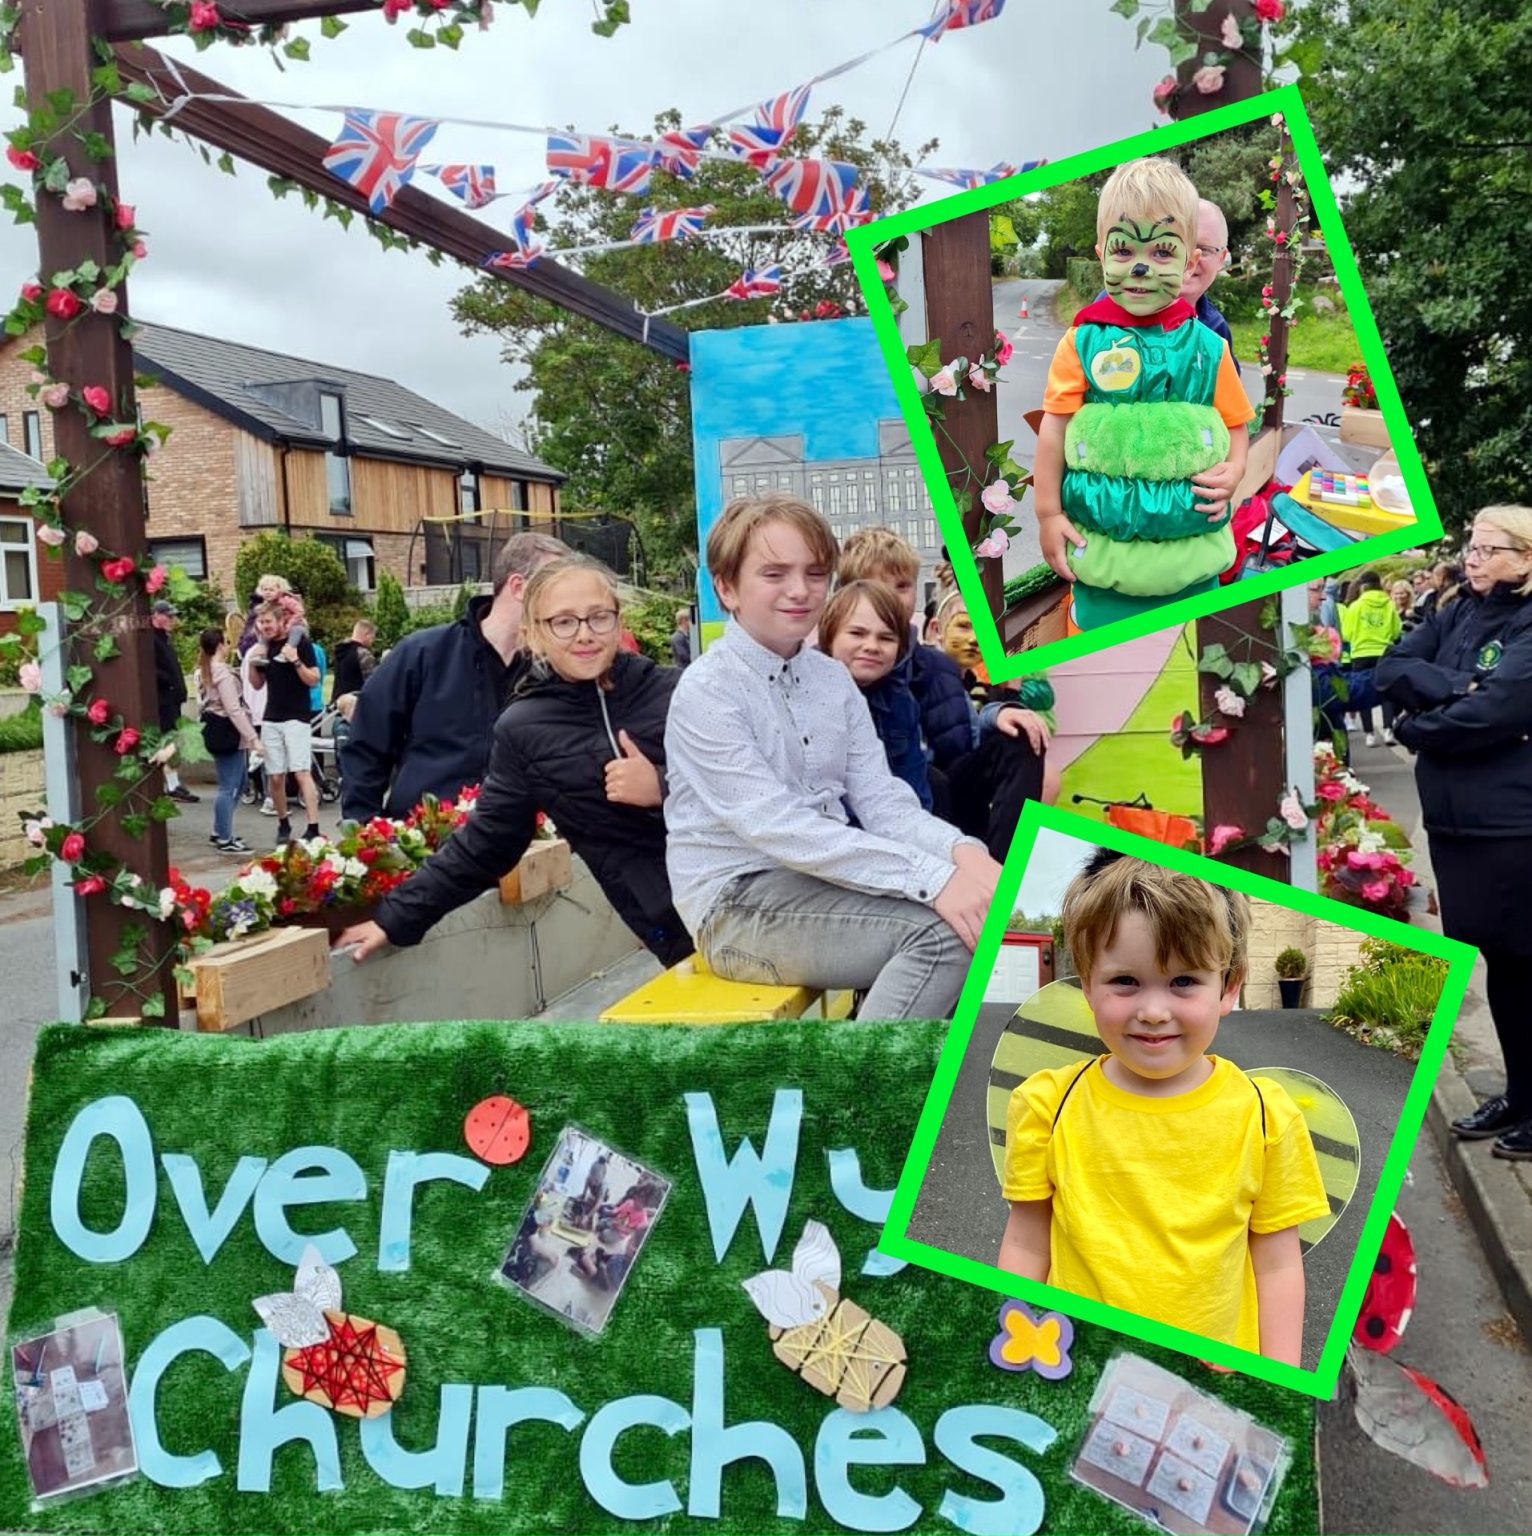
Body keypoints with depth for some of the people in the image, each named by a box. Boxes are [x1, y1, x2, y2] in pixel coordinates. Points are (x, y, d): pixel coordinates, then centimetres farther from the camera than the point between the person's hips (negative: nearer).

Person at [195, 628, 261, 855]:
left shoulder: (204, 671, 15)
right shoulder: (222, 672, -16)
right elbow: (234, 709, -20)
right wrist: (253, 738, -20)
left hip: (215, 728, 11)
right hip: (227, 731, -11)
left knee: (238, 782, 17)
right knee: (229, 787, -5)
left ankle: (219, 832, 23)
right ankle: (225, 840, 0)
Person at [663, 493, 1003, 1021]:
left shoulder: (832, 678, 8)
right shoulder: (707, 690, -13)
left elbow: (882, 801, 1)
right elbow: (777, 827, -23)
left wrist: (962, 851, -20)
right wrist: (932, 876, -30)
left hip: (825, 878, 7)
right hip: (737, 901, -7)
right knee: (945, 928, -23)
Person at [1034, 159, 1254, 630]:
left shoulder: (1207, 347, 0)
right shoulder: (1084, 342, -4)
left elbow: (1236, 423, 9)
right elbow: (1055, 427, -1)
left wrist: (1233, 472, -11)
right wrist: (1048, 513, -3)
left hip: (1190, 549, 2)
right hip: (1099, 547, -1)